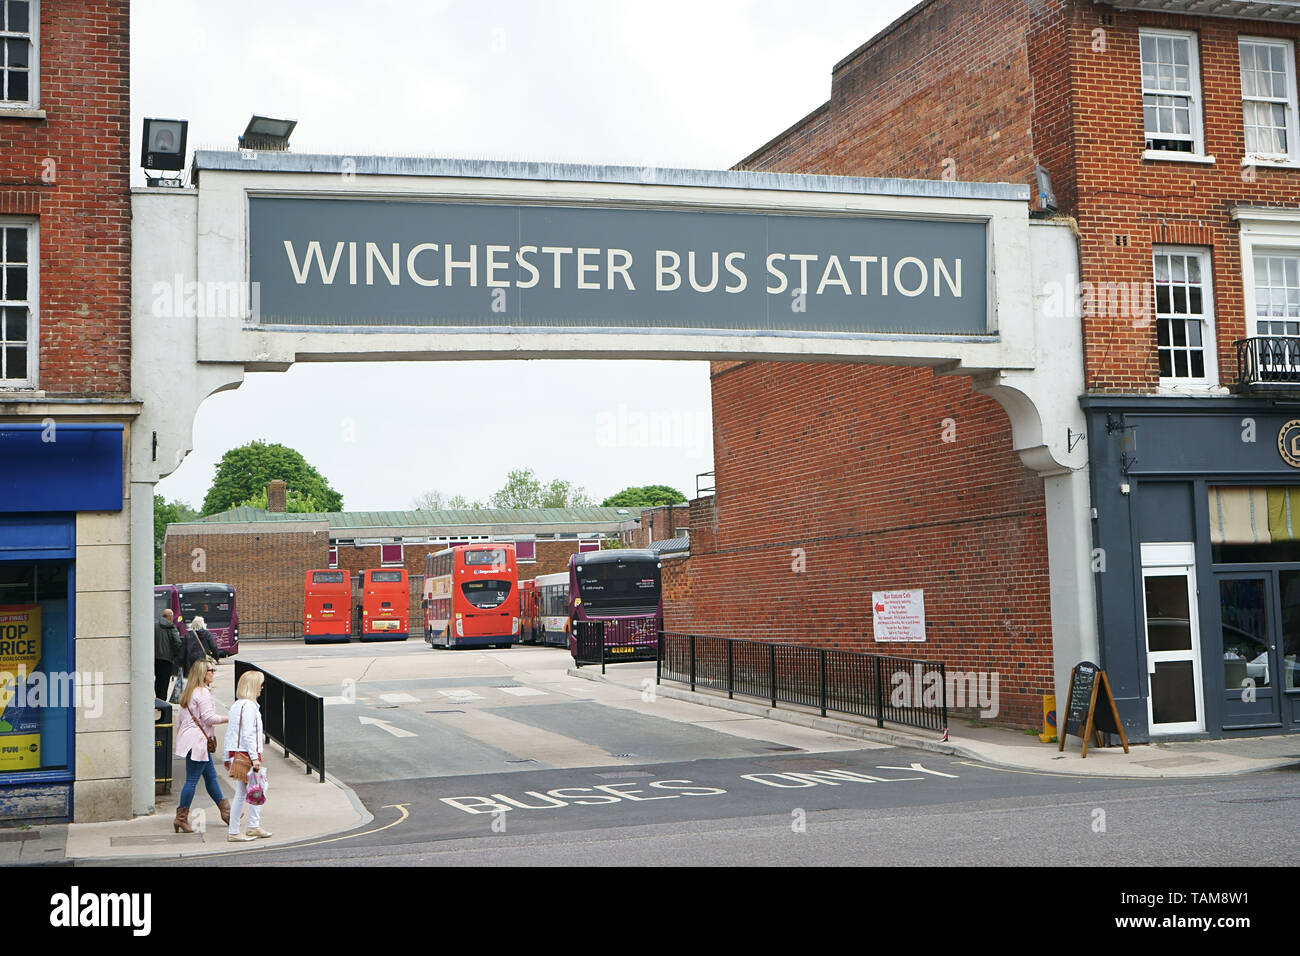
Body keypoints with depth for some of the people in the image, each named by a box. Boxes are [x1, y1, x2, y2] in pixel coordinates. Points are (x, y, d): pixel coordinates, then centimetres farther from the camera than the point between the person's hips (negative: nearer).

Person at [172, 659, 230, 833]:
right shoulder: (203, 692, -14)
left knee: (211, 776, 14)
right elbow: (208, 718, -18)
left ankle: (226, 812, 20)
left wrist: (179, 734, 26)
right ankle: (181, 818, -3)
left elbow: (179, 716, 19)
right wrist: (229, 718, -8)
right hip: (197, 741, -10)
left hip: (189, 739, 10)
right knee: (192, 780, -6)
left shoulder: (188, 692, 15)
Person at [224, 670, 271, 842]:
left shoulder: (236, 705, 15)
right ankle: (233, 832, 0)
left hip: (235, 754, 10)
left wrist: (227, 758, 21)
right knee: (241, 793, -4)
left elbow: (229, 733, 17)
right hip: (245, 754, -10)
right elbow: (248, 735, -19)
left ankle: (254, 826, 22)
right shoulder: (249, 706, -14)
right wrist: (255, 757, -19)